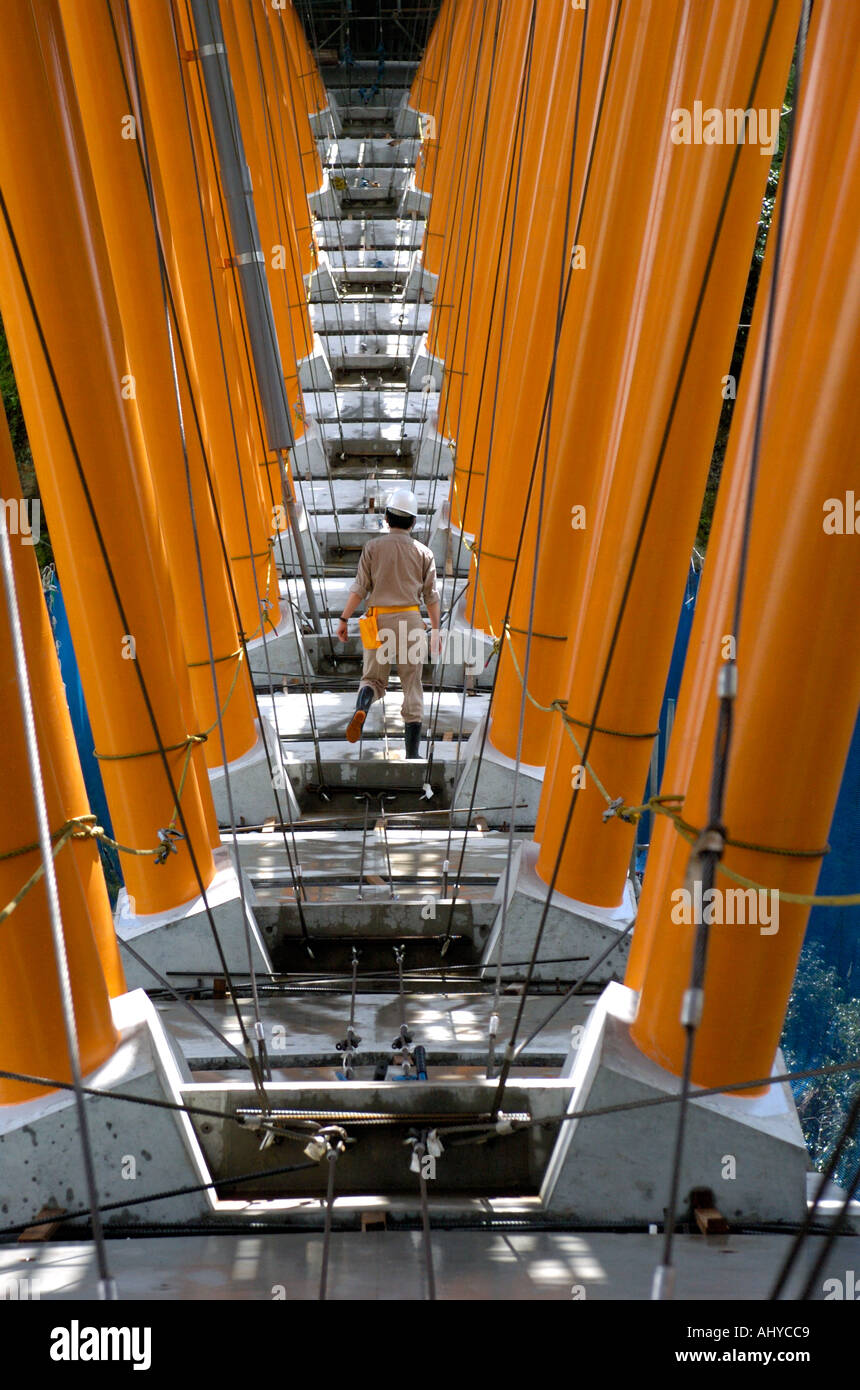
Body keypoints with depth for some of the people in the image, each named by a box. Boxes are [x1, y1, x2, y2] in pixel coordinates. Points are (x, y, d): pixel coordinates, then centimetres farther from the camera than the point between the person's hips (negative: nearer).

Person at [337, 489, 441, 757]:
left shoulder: (373, 547, 3)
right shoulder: (423, 552, 6)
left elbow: (360, 588, -3)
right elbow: (431, 595, 4)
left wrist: (344, 619, 1)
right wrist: (436, 629, 9)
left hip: (378, 620, 0)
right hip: (411, 620, 0)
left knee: (373, 678, 12)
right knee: (412, 685, 5)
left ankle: (361, 709, -24)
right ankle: (412, 753, 4)